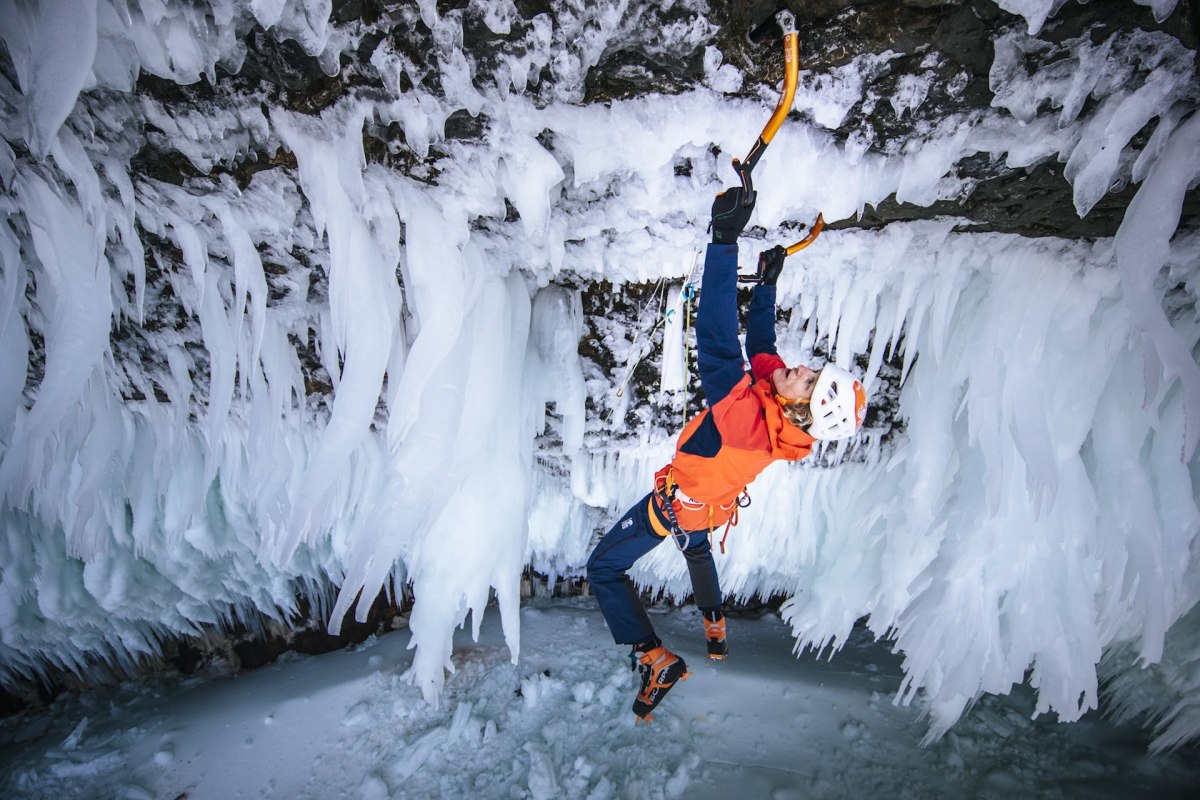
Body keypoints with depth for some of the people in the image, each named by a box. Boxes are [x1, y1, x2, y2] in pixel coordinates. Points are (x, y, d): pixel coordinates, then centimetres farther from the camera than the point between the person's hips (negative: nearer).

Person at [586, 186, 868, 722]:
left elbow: (717, 340, -53)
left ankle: (656, 661, 3)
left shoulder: (745, 415, -45)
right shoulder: (782, 413, -21)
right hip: (713, 505, 8)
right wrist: (767, 282, 0)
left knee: (604, 568, 5)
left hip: (676, 503, -8)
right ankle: (715, 628, 57)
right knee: (696, 548, 39)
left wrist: (724, 240, -54)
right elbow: (760, 343, -2)